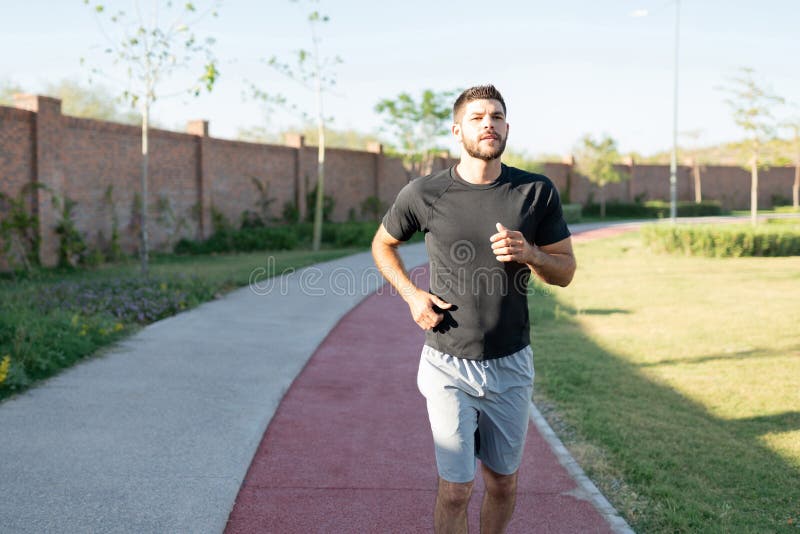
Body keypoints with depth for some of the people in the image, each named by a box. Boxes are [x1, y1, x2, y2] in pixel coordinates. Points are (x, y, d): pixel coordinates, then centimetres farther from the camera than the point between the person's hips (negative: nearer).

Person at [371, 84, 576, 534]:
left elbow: (565, 272, 2)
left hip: (511, 364, 2)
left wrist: (528, 252, -19)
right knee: (456, 489, -2)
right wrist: (412, 295, -5)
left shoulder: (538, 192, -3)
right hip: (449, 365, -2)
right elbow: (383, 245, 11)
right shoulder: (424, 193, -7)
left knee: (504, 482, 15)